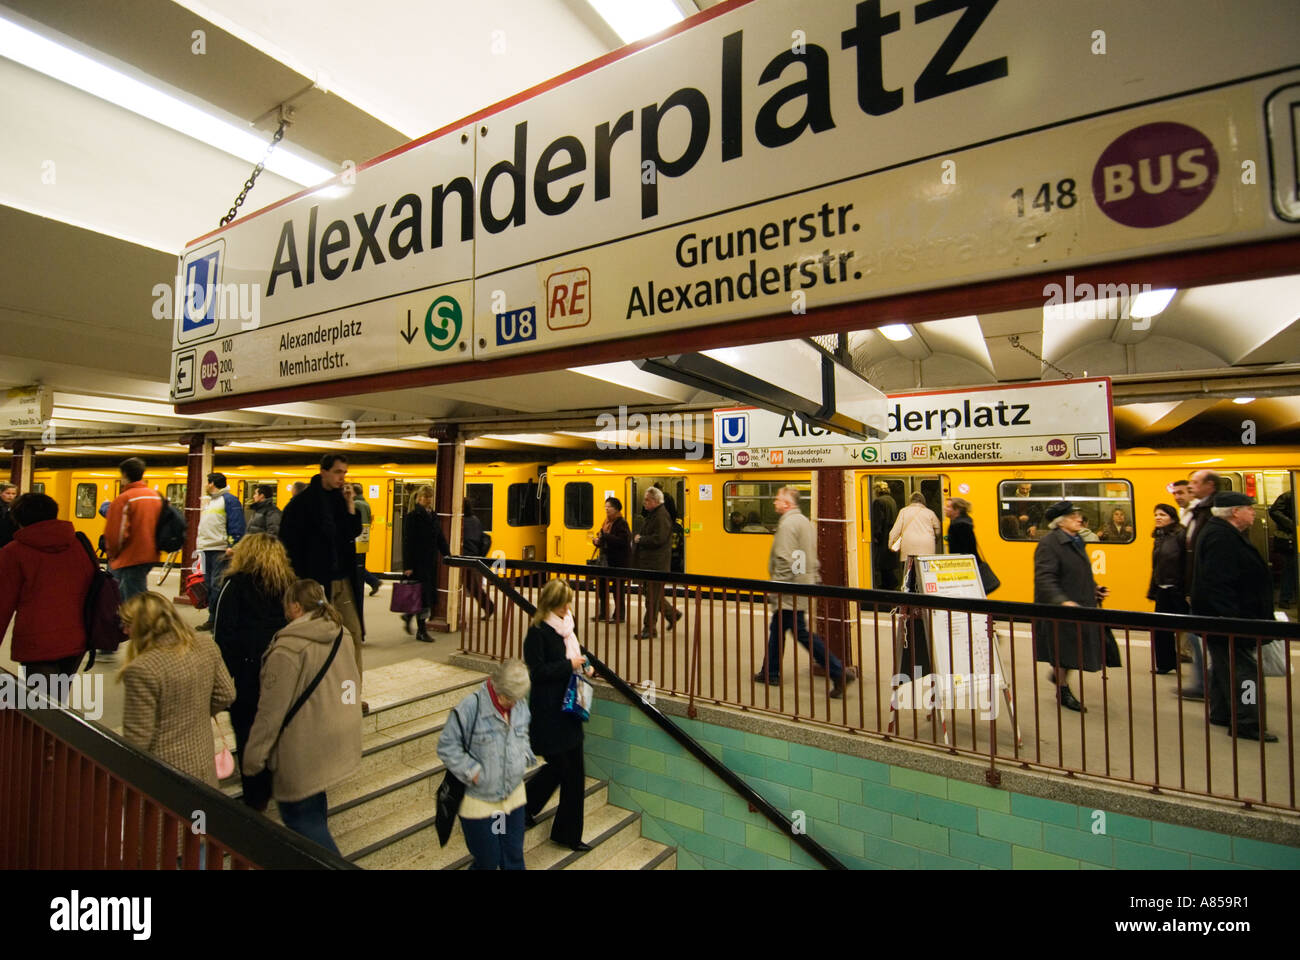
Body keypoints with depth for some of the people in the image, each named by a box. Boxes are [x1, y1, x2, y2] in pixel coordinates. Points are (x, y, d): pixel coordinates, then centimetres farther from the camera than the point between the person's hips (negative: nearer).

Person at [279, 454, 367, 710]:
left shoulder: (341, 499, 9)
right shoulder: (303, 502, -8)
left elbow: (354, 532, 5)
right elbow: (290, 545, -10)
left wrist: (350, 504, -5)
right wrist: (300, 581, -13)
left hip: (344, 578, 6)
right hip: (317, 581, -5)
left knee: (355, 634, 4)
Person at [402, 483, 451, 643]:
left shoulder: (433, 516, 12)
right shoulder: (412, 516, -9)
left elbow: (440, 539, 14)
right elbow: (407, 542, -13)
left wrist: (448, 555, 3)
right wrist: (408, 566, -17)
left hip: (430, 563, 7)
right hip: (417, 563, -7)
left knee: (430, 595, 10)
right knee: (422, 595, -3)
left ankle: (408, 615, 34)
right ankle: (421, 631, 10)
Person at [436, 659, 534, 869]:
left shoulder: (521, 704, -3)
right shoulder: (470, 707, -22)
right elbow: (446, 746, -15)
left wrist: (525, 757, 0)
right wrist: (472, 771, -19)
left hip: (515, 797, 5)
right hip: (480, 802, -5)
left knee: (514, 859, 16)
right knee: (487, 861, 9)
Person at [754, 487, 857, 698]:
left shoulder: (787, 524, -17)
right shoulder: (805, 521, 14)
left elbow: (785, 559, -23)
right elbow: (810, 557, 19)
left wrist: (777, 585, -17)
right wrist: (814, 578, 22)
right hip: (805, 583, 10)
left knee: (801, 632, -4)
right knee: (777, 628, 17)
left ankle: (838, 672, -3)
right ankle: (770, 672, 26)